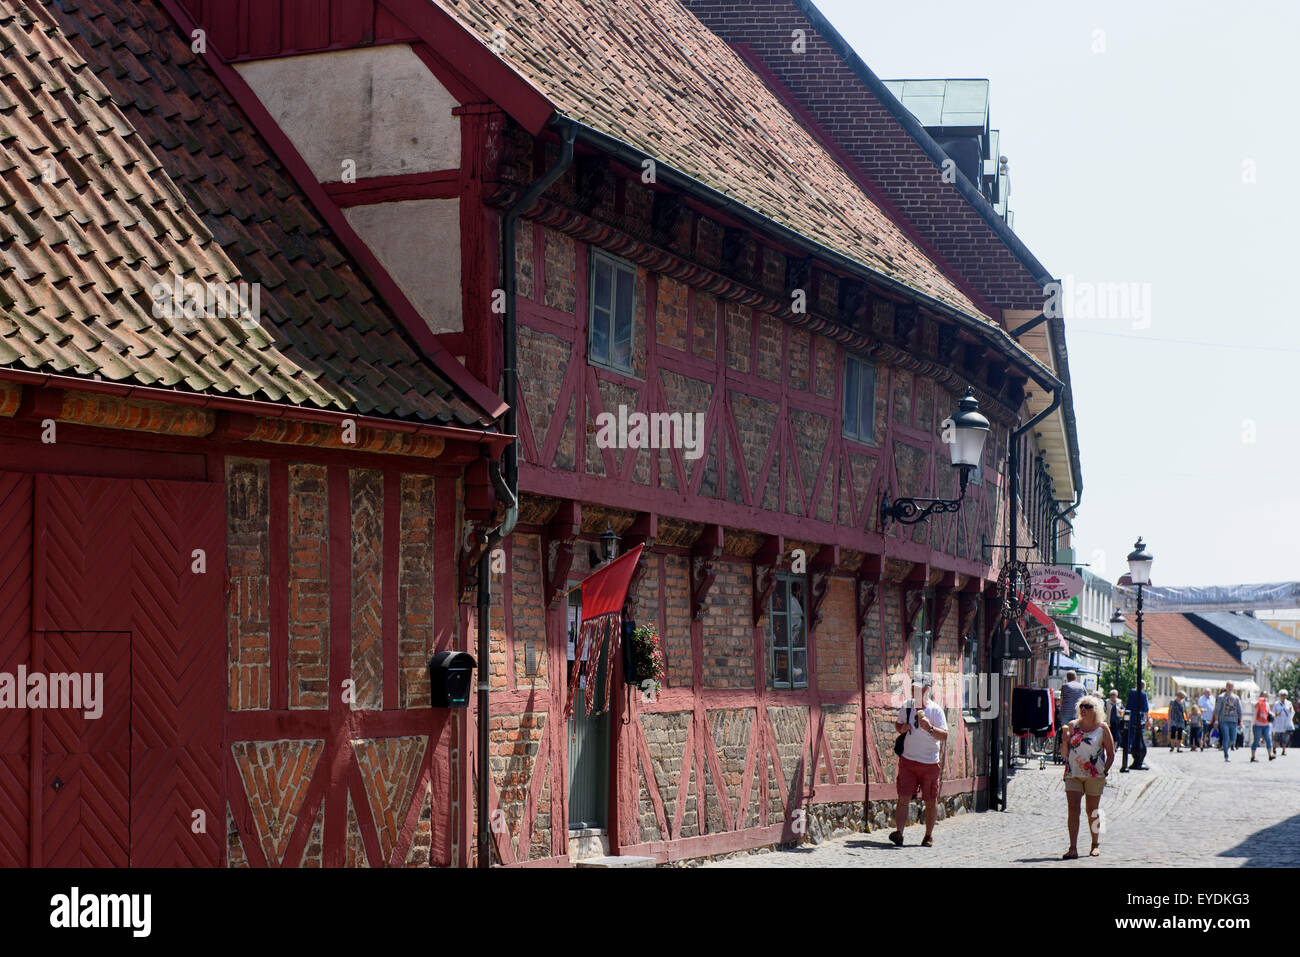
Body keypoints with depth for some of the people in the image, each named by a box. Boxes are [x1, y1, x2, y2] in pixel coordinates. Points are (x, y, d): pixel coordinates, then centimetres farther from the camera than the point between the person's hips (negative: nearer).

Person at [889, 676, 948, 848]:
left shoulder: (936, 710, -6)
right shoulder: (906, 706, 4)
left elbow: (944, 736, -12)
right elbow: (897, 724, 20)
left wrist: (930, 728, -29)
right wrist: (901, 728, -3)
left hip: (929, 763, -2)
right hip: (908, 760, 2)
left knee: (931, 801, 5)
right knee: (904, 797, -8)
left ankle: (929, 835, 20)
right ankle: (899, 832, -13)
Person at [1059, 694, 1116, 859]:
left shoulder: (1102, 728, 0)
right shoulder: (1072, 726, 6)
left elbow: (1111, 753, 5)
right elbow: (1064, 753, 9)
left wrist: (1105, 771, -5)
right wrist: (1064, 741, -11)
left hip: (1094, 776, -2)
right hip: (1073, 774, 2)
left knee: (1092, 811, 8)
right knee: (1072, 809, -9)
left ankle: (1095, 845, 24)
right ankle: (1073, 848, -11)